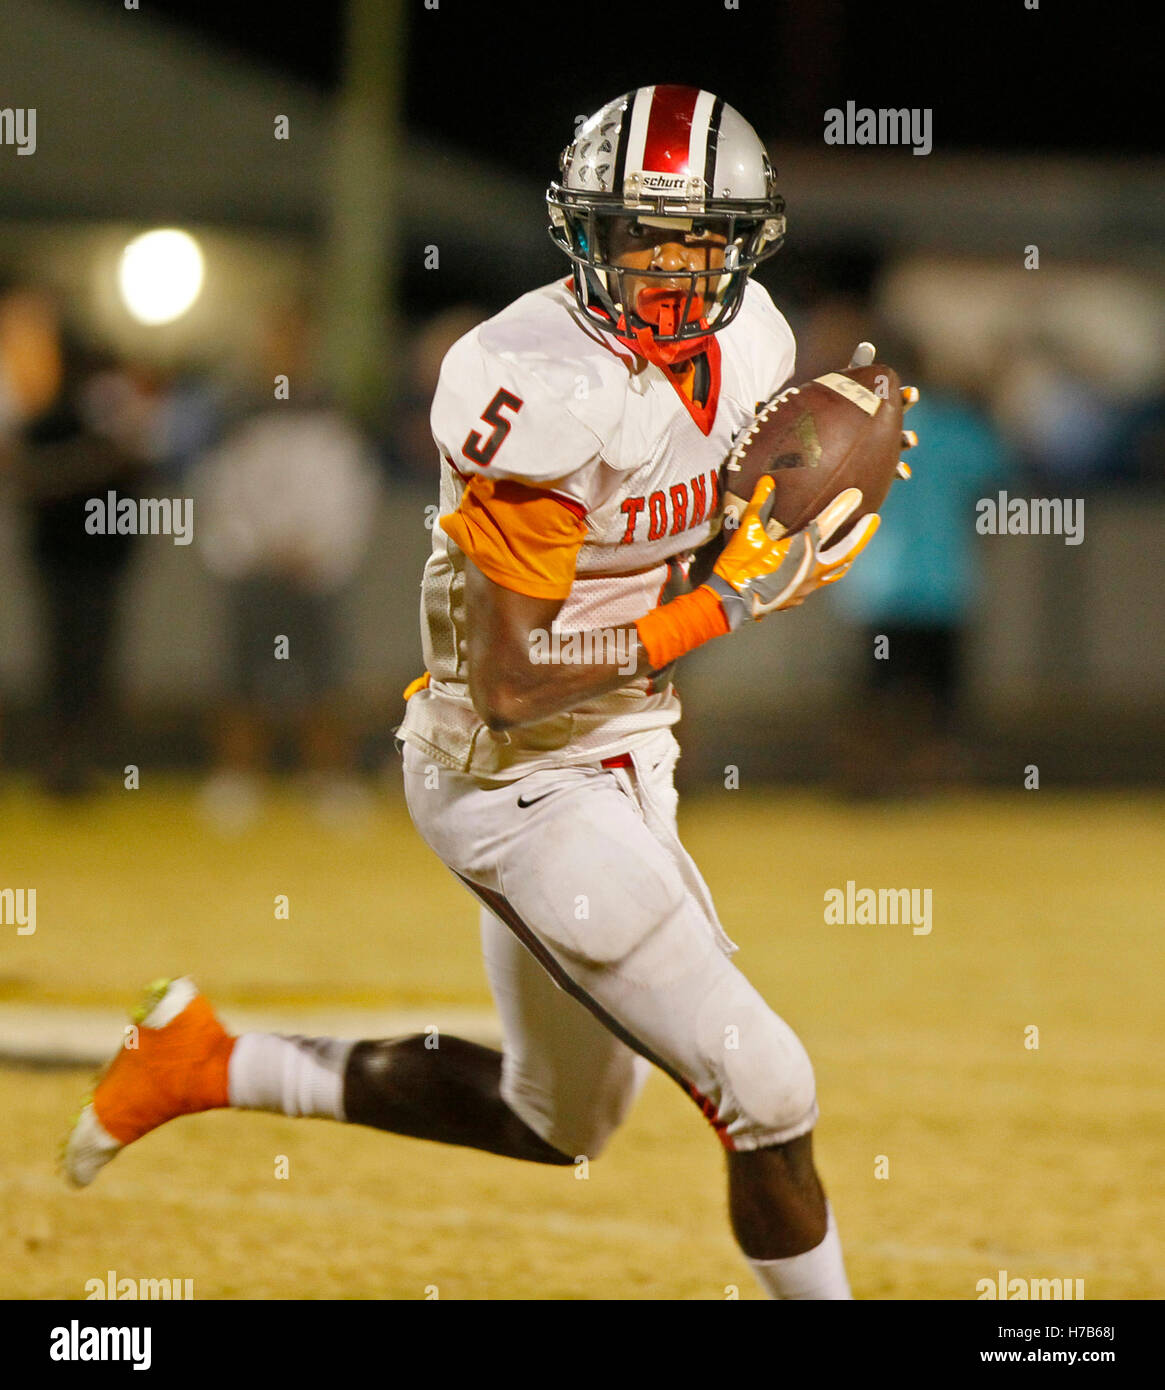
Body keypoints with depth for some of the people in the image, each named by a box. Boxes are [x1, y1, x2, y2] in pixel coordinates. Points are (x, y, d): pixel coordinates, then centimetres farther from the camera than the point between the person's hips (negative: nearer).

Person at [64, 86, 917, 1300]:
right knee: (765, 1097, -10)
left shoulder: (749, 341, -1)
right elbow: (517, 677, -27)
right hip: (525, 778, -9)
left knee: (553, 1123, 24)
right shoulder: (540, 384, -26)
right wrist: (734, 602, -26)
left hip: (623, 755, 9)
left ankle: (215, 1066, 31)